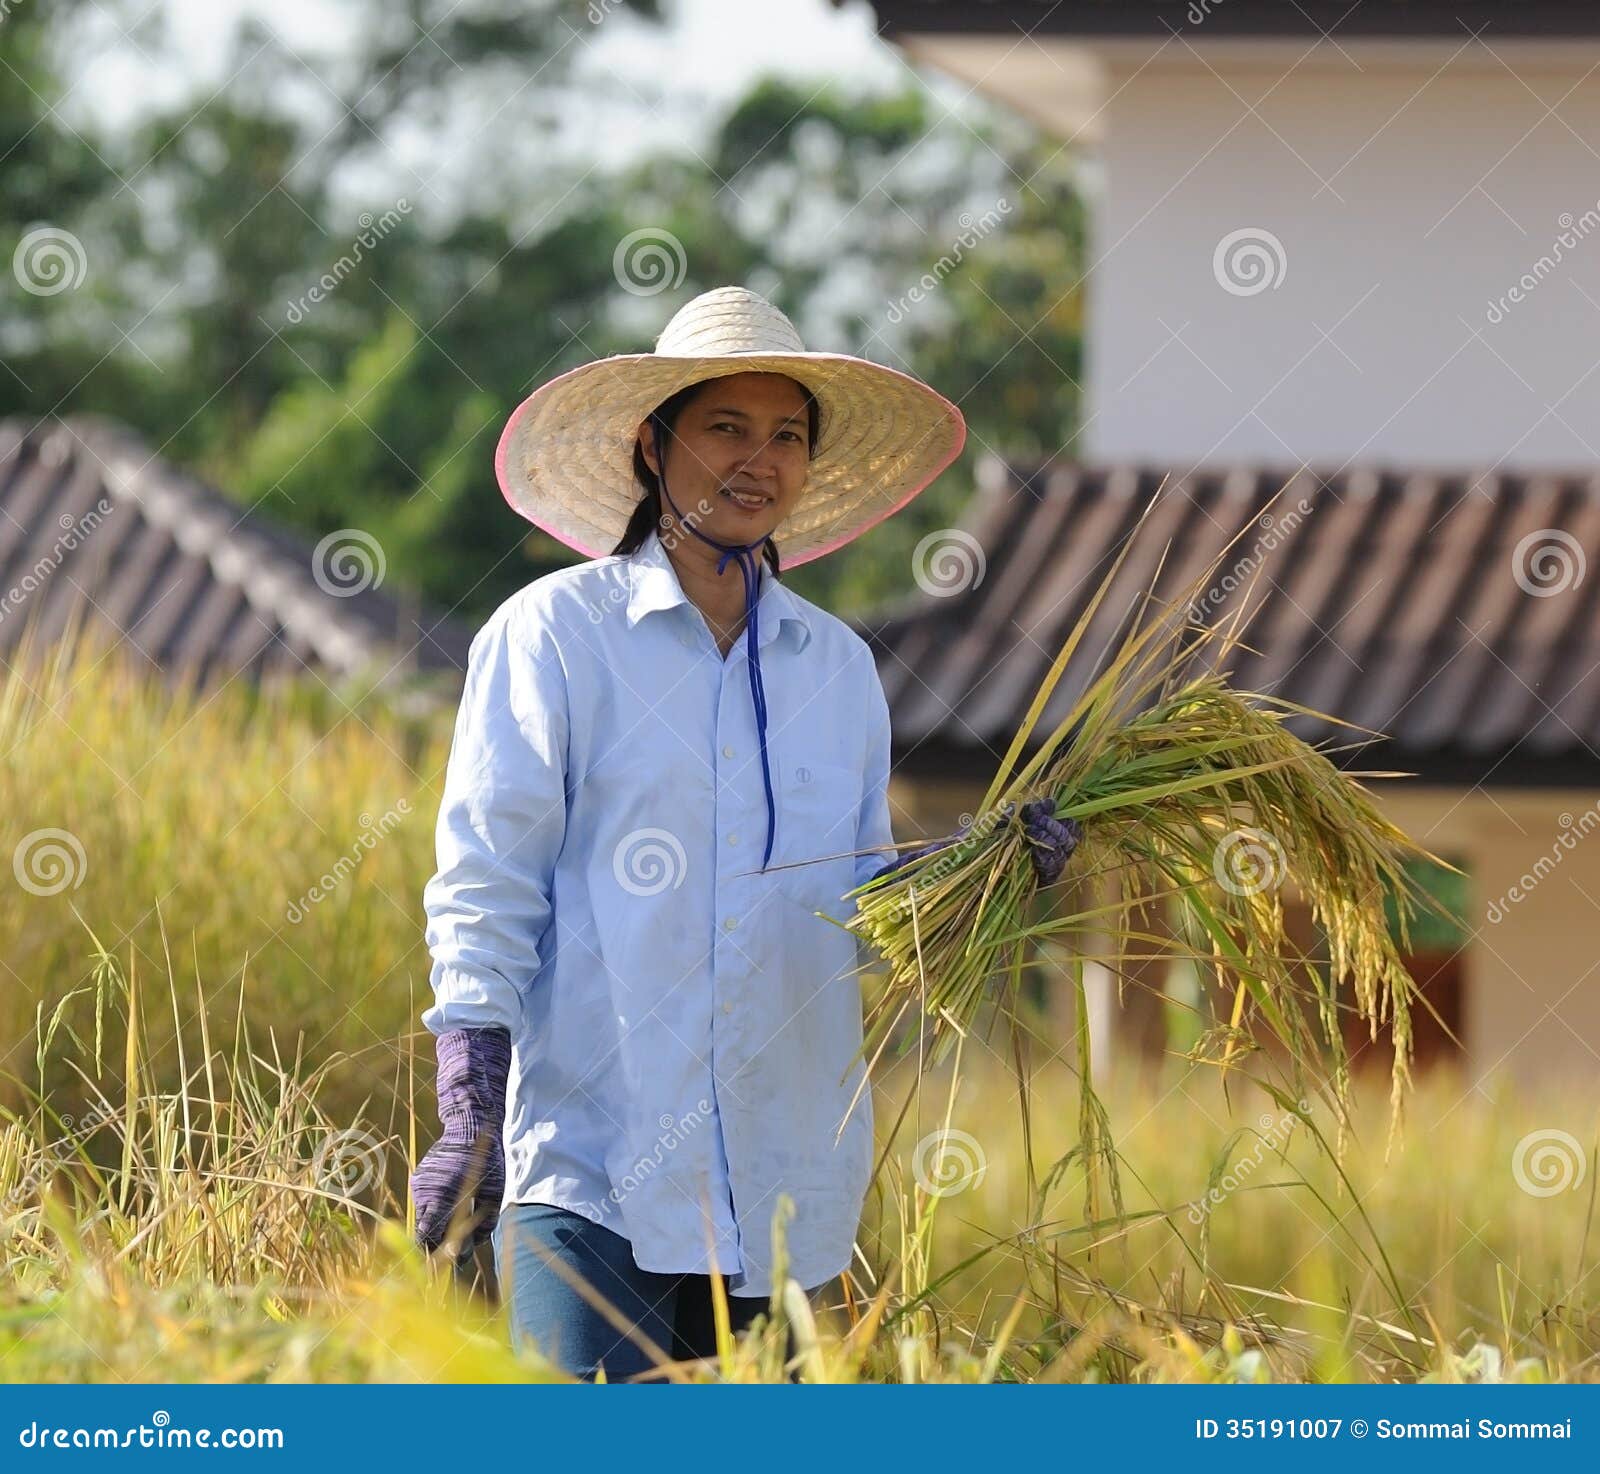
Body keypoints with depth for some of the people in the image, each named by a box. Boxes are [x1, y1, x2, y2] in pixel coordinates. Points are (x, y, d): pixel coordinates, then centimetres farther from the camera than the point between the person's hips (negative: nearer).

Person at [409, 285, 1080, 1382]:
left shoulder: (837, 666, 14)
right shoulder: (553, 634, 0)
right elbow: (486, 881, -3)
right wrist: (470, 1118, -12)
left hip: (781, 1190, 5)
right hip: (586, 1168, -5)